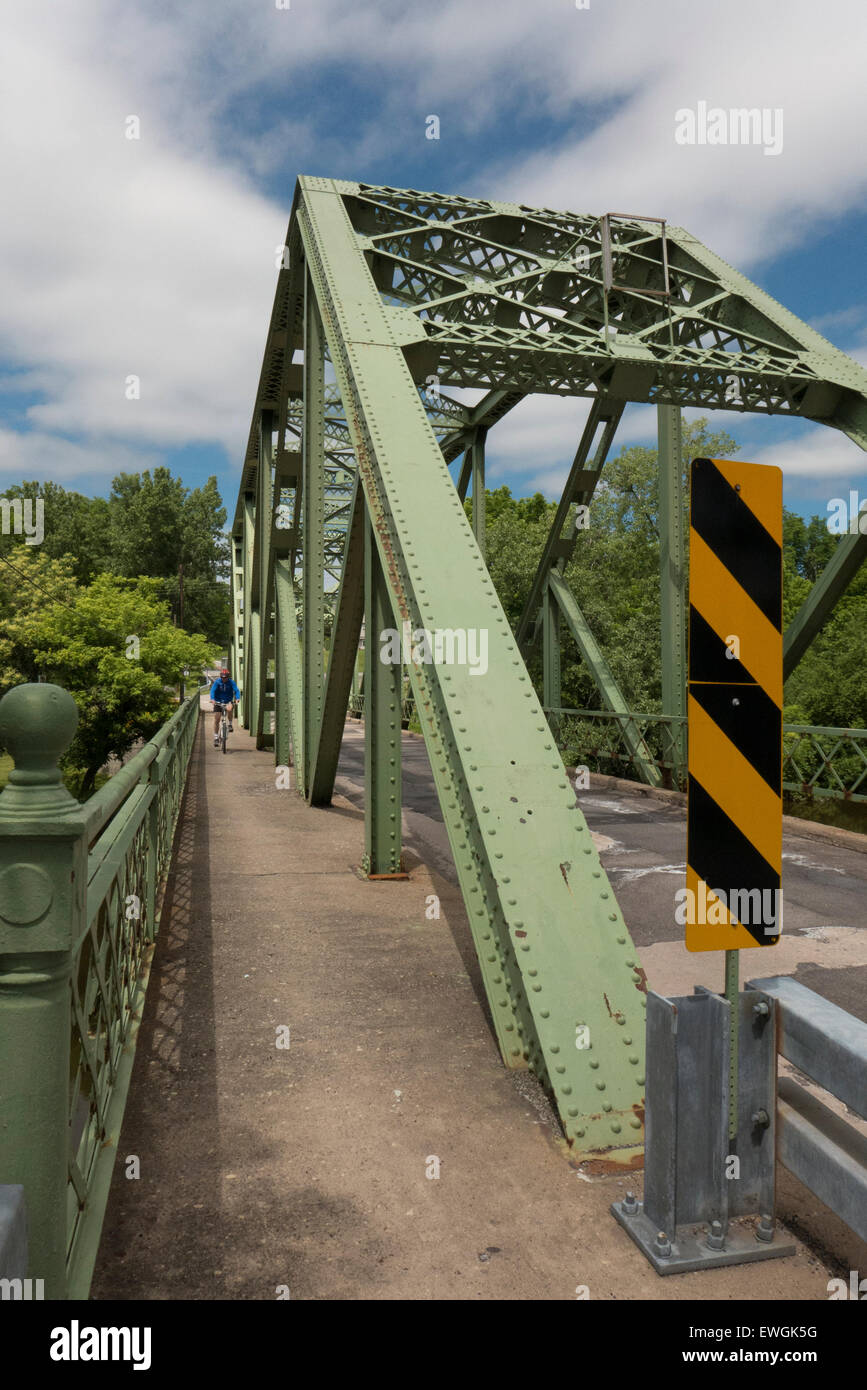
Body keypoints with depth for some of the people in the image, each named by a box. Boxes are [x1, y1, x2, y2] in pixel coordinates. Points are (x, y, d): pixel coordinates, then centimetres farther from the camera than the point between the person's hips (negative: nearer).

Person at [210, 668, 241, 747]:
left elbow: (236, 690, -22)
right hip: (218, 702, 1)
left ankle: (230, 724, -12)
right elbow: (212, 690, -23)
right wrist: (212, 699, -42)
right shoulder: (217, 682, -11)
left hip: (228, 701, -1)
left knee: (230, 708, -36)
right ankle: (216, 737, 8)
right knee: (216, 720, -4)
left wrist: (237, 698, -42)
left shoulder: (231, 682, -11)